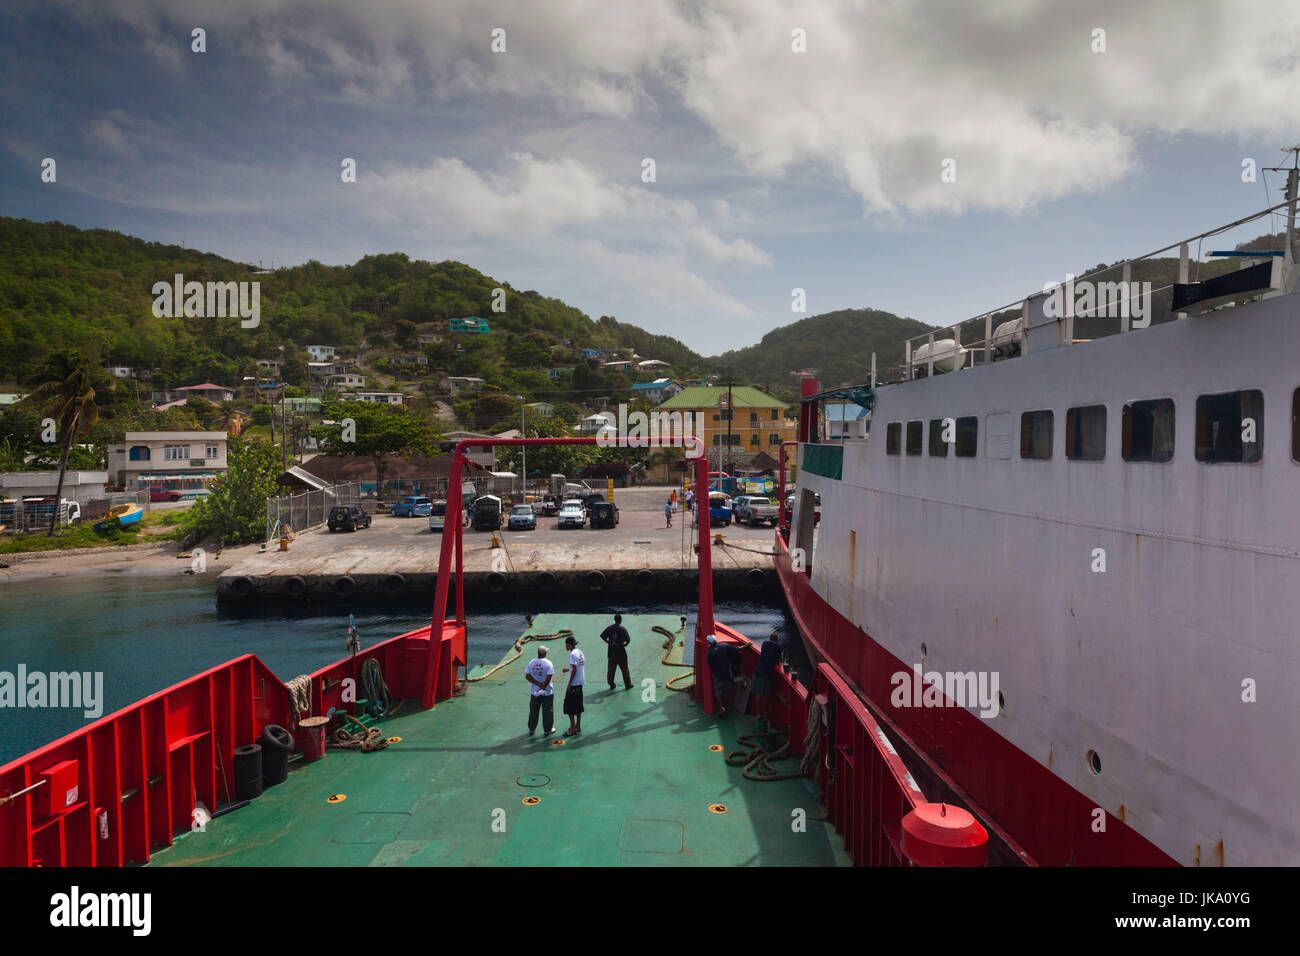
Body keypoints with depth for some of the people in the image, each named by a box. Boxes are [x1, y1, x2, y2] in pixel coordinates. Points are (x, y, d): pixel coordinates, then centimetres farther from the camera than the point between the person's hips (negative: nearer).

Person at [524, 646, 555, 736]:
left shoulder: (531, 662, -2)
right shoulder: (548, 663, -14)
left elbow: (527, 676, -5)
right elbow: (548, 678, -20)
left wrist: (538, 684, -9)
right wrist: (543, 687, -10)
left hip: (535, 692, 4)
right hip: (547, 692, -3)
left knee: (533, 711, 16)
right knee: (547, 711, 9)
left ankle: (531, 729, 25)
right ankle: (548, 729, 16)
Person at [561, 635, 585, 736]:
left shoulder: (572, 654, -17)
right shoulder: (579, 652, 9)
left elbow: (574, 670, -20)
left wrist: (569, 684, -17)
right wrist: (568, 669, 22)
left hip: (573, 684, -9)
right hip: (580, 683, 9)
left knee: (569, 706, 0)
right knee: (578, 705, 14)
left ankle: (573, 728, 3)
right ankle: (578, 727, 20)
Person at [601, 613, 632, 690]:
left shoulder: (609, 628, 2)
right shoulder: (622, 629, -11)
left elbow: (602, 636, 2)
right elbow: (628, 640, -19)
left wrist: (608, 642, 7)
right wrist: (625, 644, -2)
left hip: (611, 652, 4)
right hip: (620, 652, -4)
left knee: (610, 669, 12)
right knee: (624, 669, 8)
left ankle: (611, 685, 15)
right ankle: (628, 685, 14)